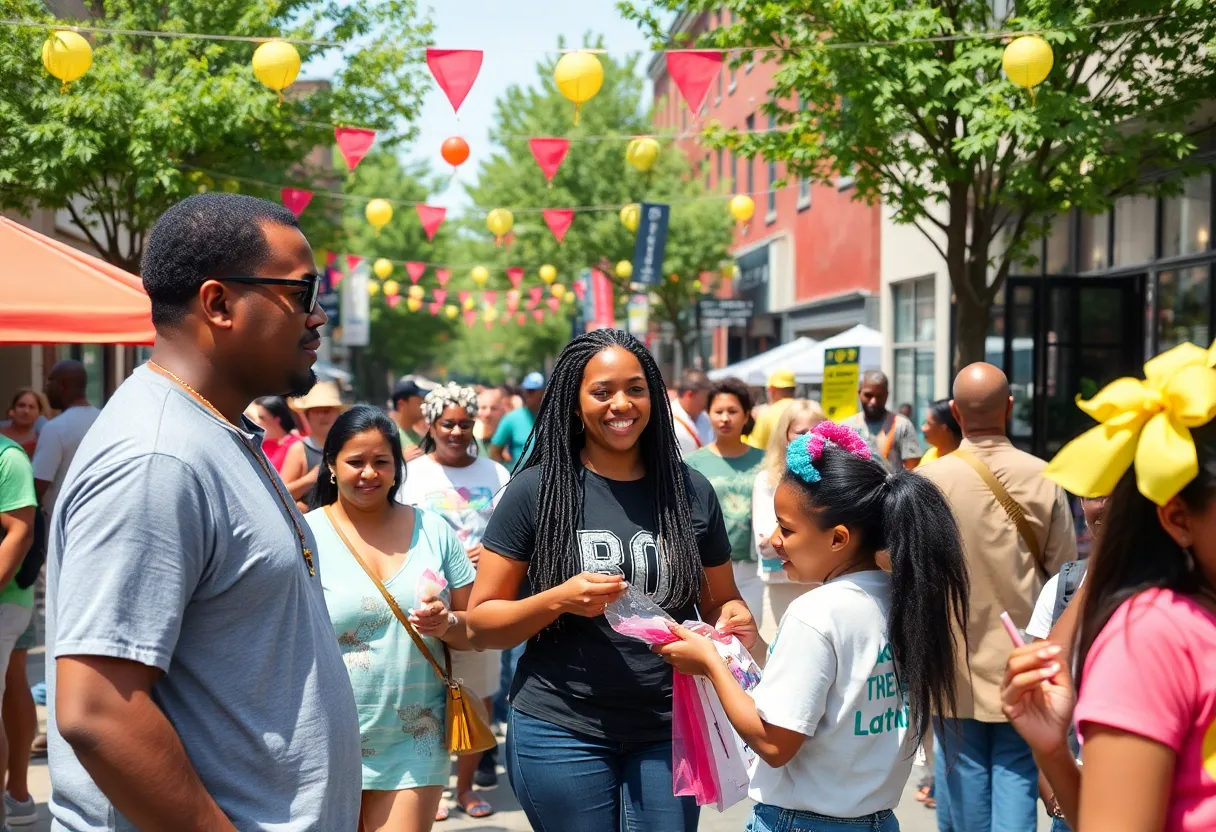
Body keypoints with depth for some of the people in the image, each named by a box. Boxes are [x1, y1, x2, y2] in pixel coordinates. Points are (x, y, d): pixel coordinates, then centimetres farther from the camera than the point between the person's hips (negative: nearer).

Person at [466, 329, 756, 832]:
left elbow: (718, 602, 14)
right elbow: (481, 623, -4)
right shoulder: (537, 489, -5)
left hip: (669, 731, 2)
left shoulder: (690, 491, 3)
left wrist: (736, 619, -9)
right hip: (564, 733, -2)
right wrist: (559, 600, -21)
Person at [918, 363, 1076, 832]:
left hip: (955, 658, -1)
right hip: (1023, 661, 1)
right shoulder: (1043, 479, -7)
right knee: (1017, 770, 6)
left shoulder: (929, 480, -11)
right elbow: (1064, 576, 0)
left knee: (963, 767, 10)